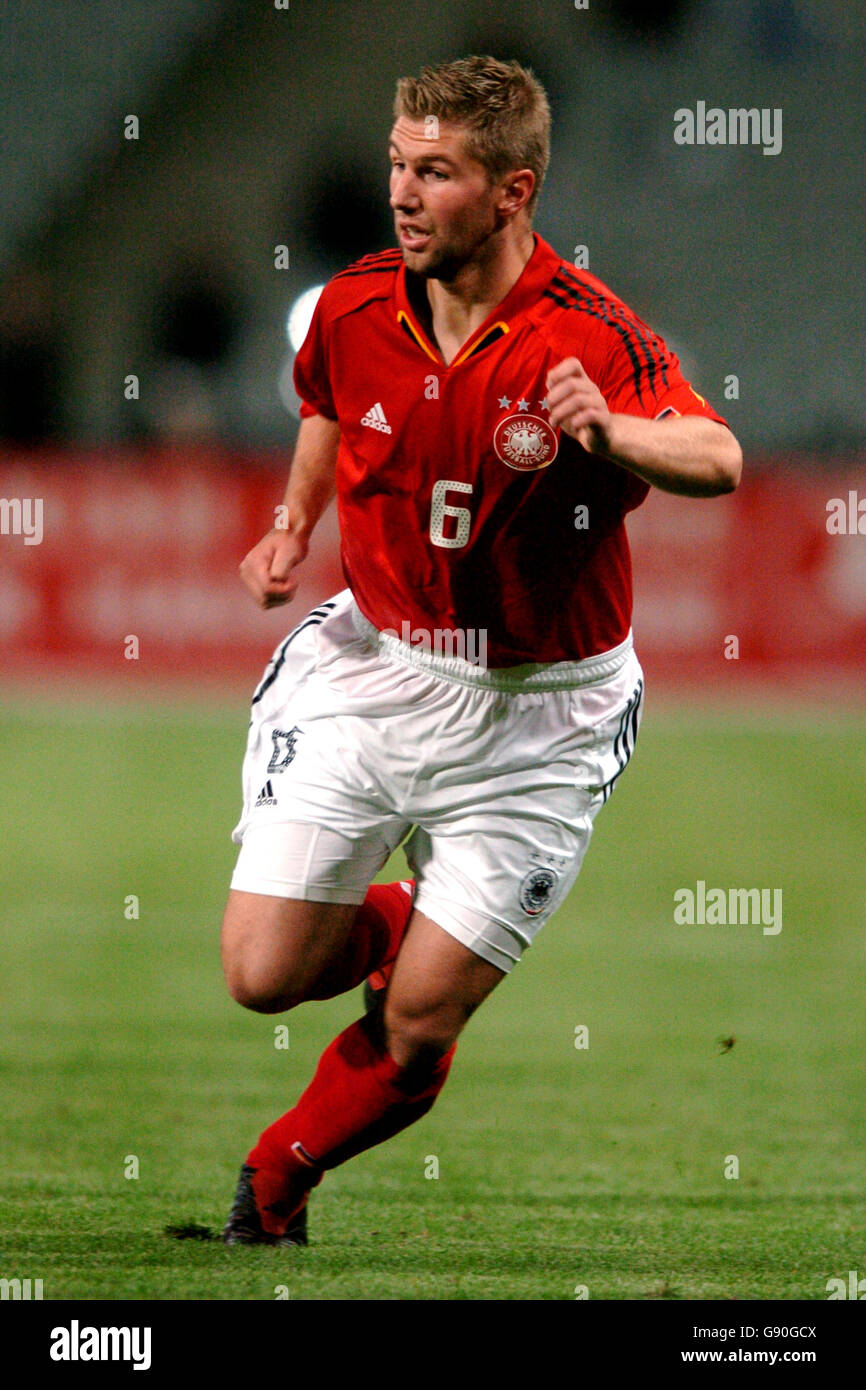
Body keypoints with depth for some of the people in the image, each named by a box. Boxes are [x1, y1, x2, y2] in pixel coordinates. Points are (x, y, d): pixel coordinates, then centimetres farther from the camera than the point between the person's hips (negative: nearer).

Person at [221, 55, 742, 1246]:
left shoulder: (589, 339, -23)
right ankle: (392, 924, 29)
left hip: (535, 713, -3)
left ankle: (276, 1181, 26)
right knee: (264, 974, -5)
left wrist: (615, 433, -60)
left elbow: (718, 459, -42)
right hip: (373, 667, 4)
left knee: (417, 1032, -2)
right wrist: (296, 522, 7)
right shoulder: (355, 308, -7)